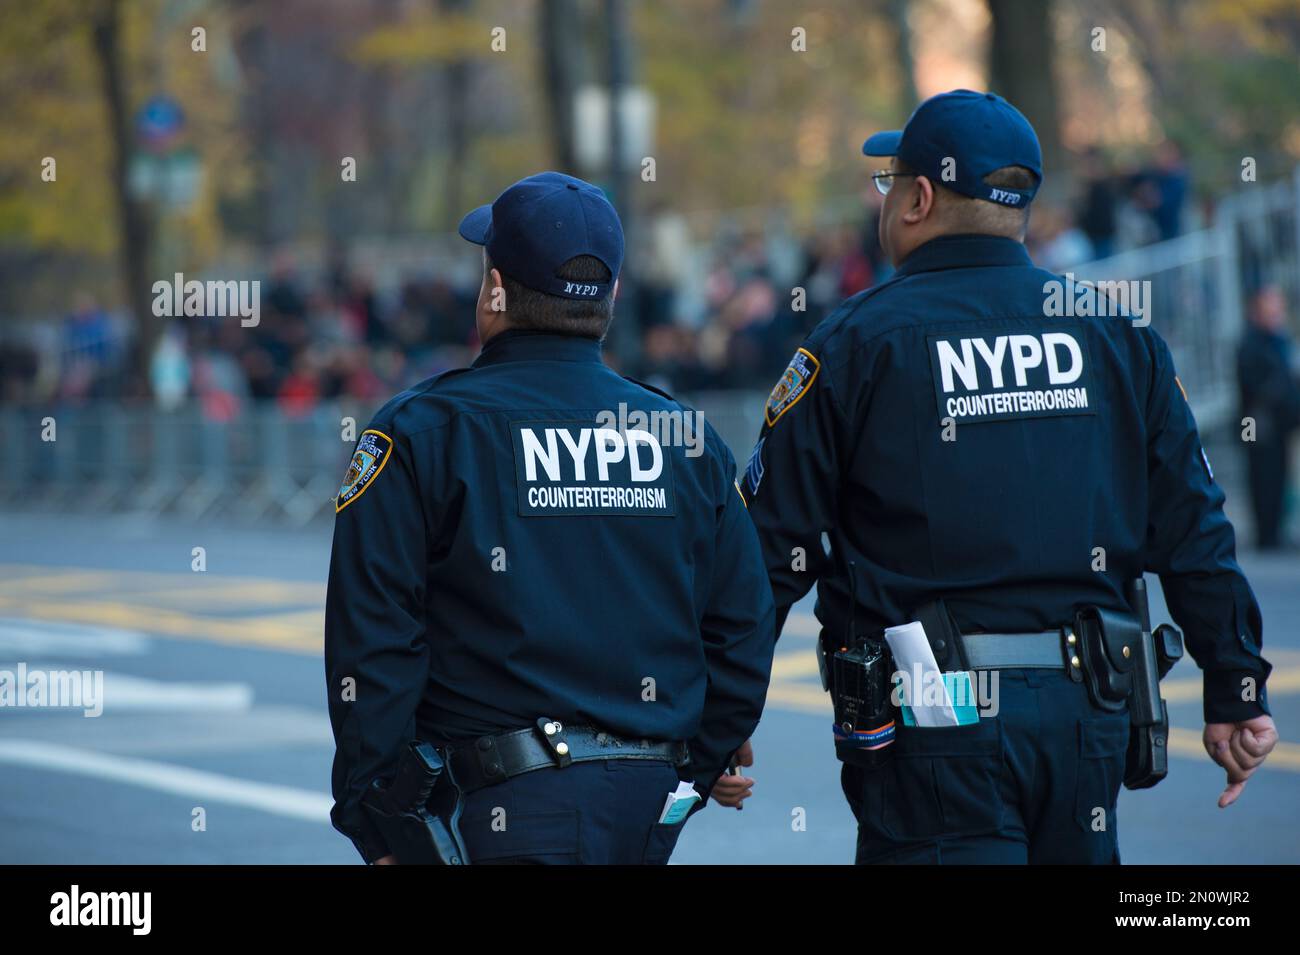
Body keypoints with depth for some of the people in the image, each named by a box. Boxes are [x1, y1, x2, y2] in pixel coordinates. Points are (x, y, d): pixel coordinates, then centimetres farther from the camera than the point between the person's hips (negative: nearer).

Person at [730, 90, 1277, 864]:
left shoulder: (856, 344, -3)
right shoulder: (1114, 334, 8)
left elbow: (774, 543, -4)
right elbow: (1194, 532, 8)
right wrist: (1237, 691, 14)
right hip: (1087, 712, 4)